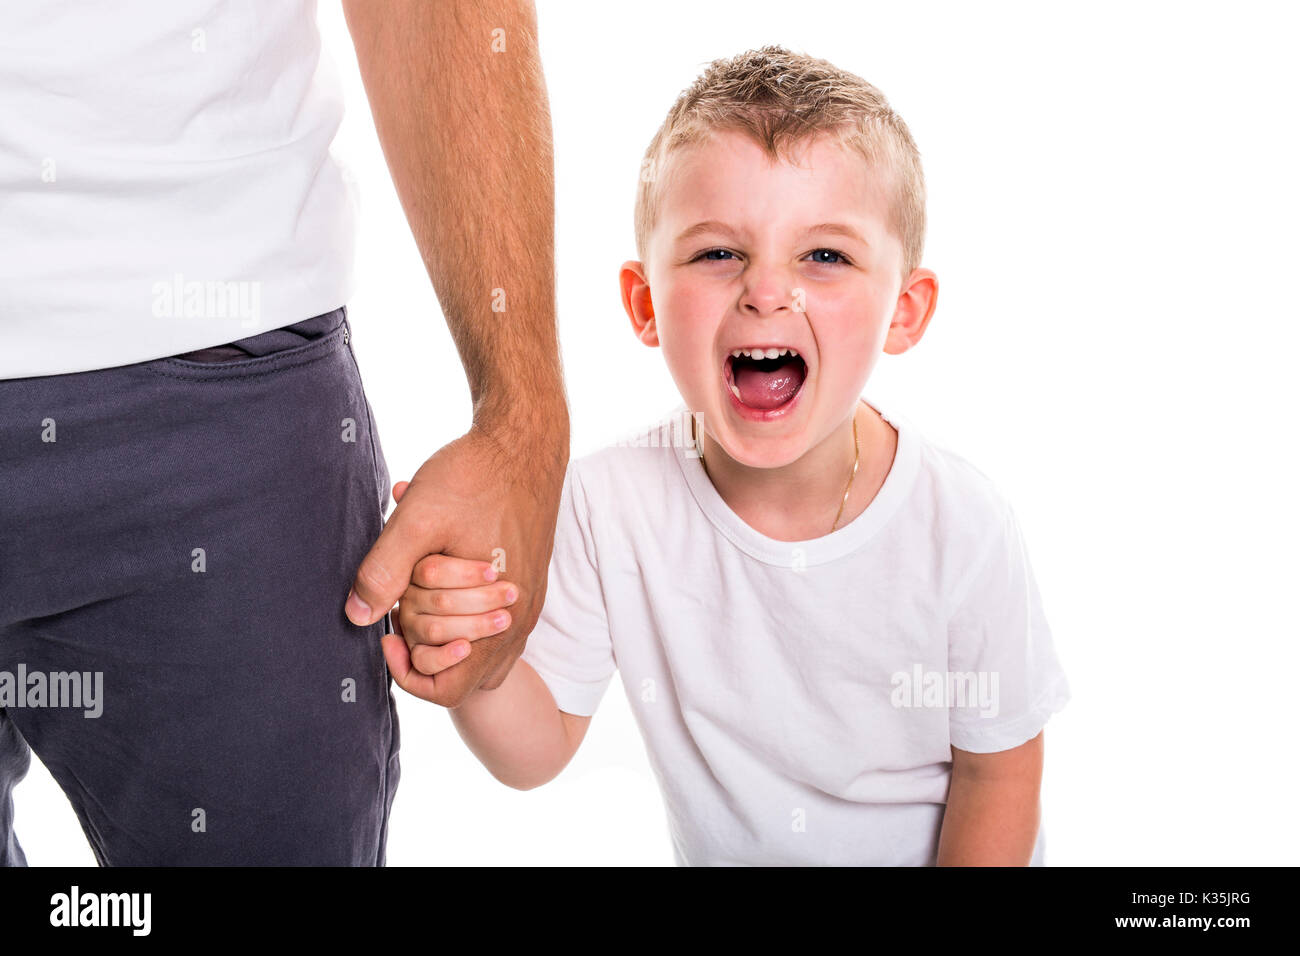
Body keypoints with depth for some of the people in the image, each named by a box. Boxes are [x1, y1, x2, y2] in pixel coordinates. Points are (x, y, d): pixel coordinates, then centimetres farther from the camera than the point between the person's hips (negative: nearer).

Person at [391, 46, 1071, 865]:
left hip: (927, 852, -1)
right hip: (719, 851, 2)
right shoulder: (609, 500, -17)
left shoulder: (962, 527, -21)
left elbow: (999, 774, -8)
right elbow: (538, 750, -11)